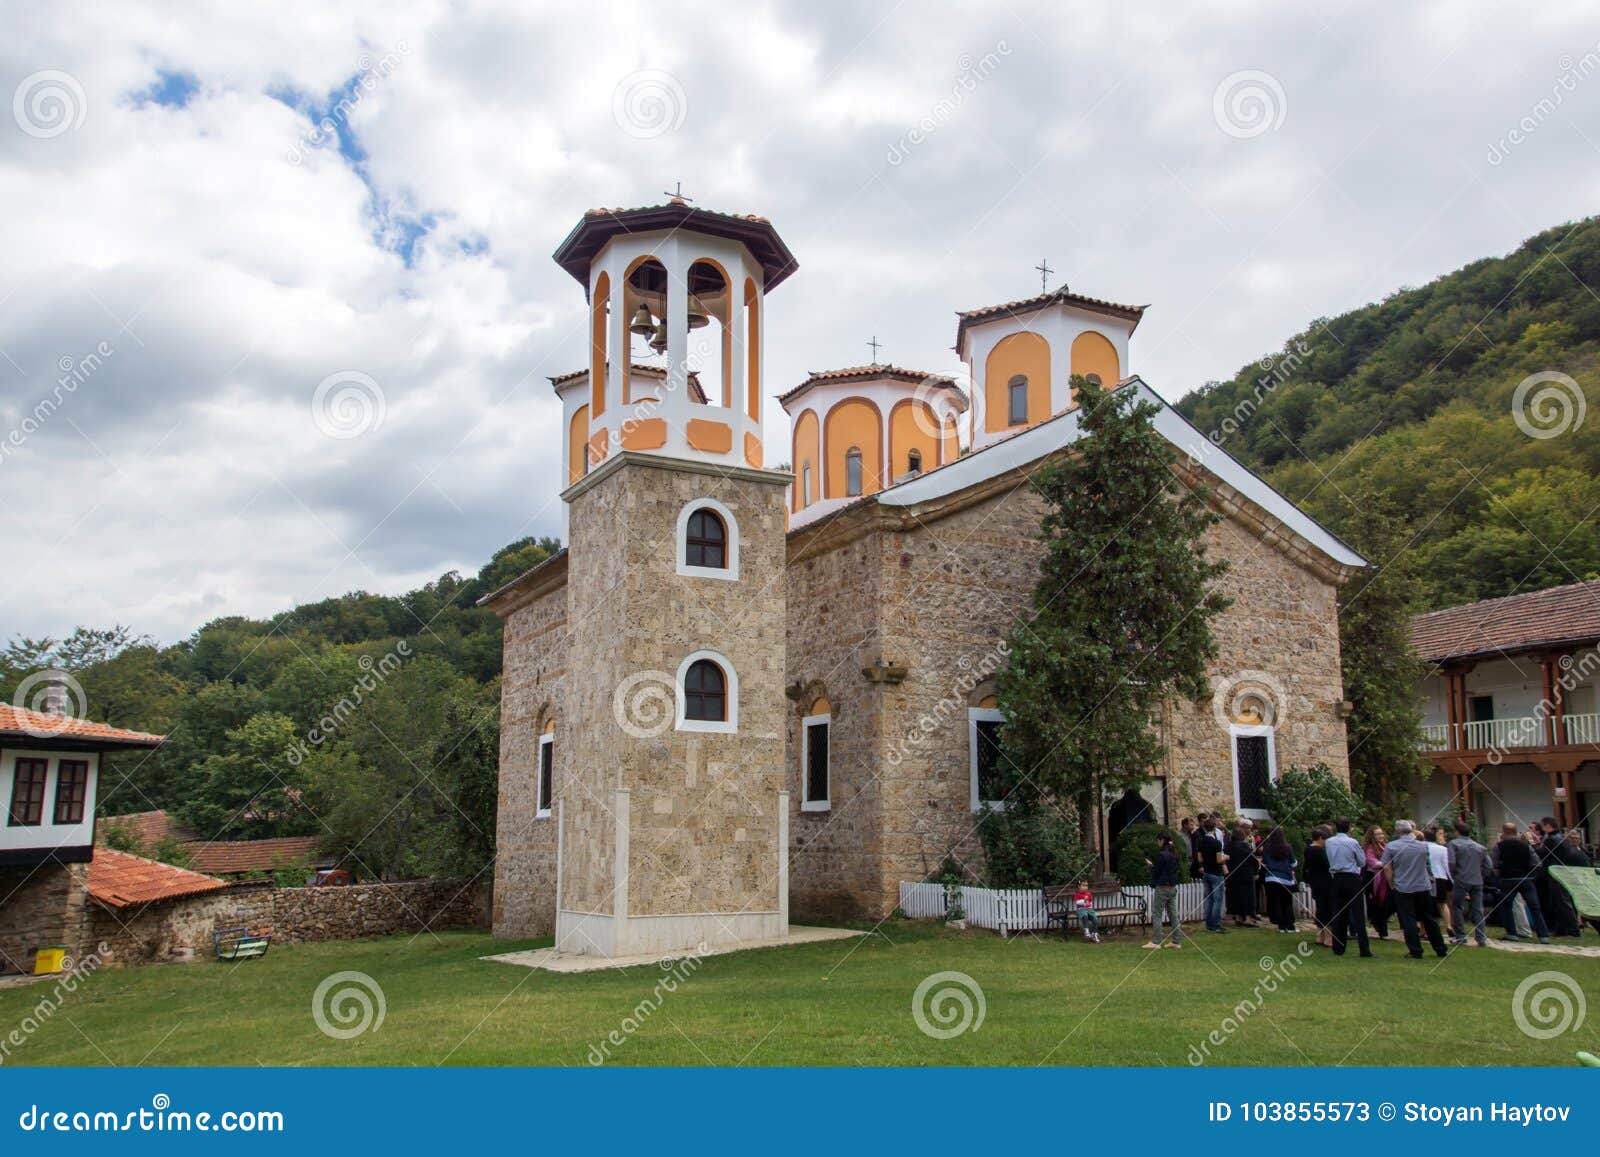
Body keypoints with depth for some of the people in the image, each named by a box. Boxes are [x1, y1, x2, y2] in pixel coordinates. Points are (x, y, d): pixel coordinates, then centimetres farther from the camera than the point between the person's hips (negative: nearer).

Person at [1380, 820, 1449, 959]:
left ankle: (1416, 952, 1)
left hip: (1402, 889, -3)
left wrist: (1392, 884, 3)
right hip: (1423, 887, 3)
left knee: (1408, 921, 2)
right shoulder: (1423, 846, 1)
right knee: (1429, 920, 14)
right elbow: (1428, 865, 17)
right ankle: (1441, 950, 21)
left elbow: (1387, 868, -9)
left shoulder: (1390, 846, -9)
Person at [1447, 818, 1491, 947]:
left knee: (1457, 908, 5)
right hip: (1477, 882, 4)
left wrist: (1452, 876, 2)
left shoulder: (1454, 843, -3)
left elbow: (1451, 863, -13)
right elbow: (1489, 866, 9)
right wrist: (1480, 876, 18)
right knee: (1477, 910, 6)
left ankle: (1460, 936, 4)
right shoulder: (1479, 847, 12)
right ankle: (1481, 938, 3)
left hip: (1461, 881, -4)